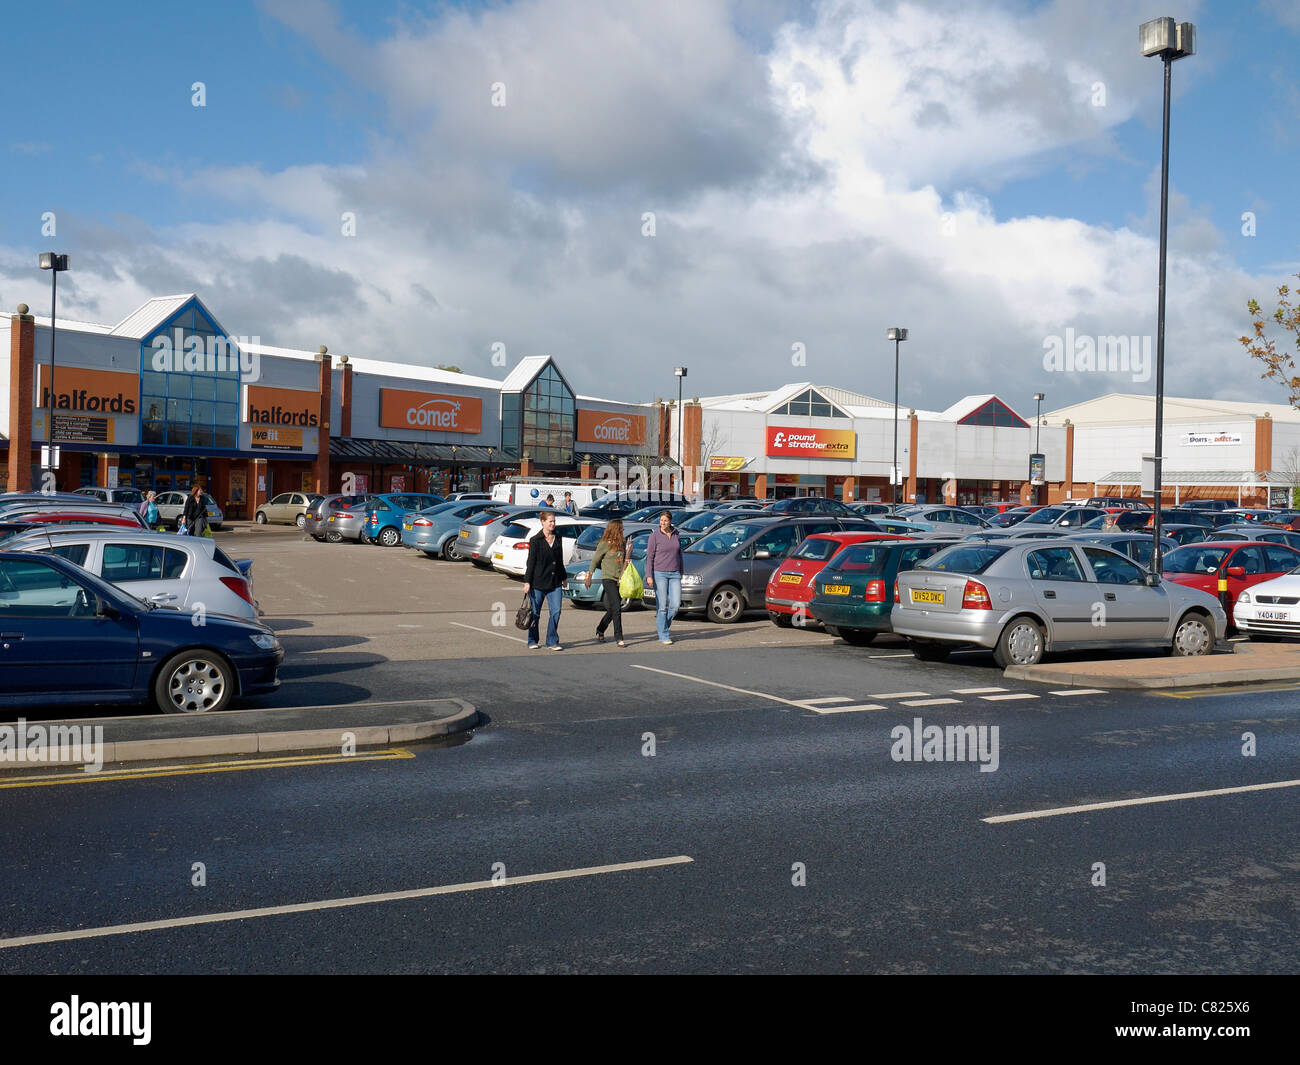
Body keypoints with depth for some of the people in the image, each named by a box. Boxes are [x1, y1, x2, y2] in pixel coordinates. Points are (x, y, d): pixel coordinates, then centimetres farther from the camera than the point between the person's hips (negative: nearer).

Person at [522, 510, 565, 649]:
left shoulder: (558, 539, 10)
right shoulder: (535, 541, -4)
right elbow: (531, 562, -5)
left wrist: (563, 577, 22)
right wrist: (527, 582, -8)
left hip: (555, 583, 4)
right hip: (538, 582, -4)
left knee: (556, 611, -6)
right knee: (535, 613, 5)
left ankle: (552, 641, 3)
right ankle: (532, 641, 19)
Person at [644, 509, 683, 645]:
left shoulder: (676, 534, 8)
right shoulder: (655, 536, -5)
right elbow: (649, 556, -6)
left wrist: (681, 572, 19)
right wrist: (649, 576, -12)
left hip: (674, 574, 4)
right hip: (659, 574, -4)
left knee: (676, 604, -5)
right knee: (662, 606, -3)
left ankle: (665, 622, 23)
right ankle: (664, 636, 5)